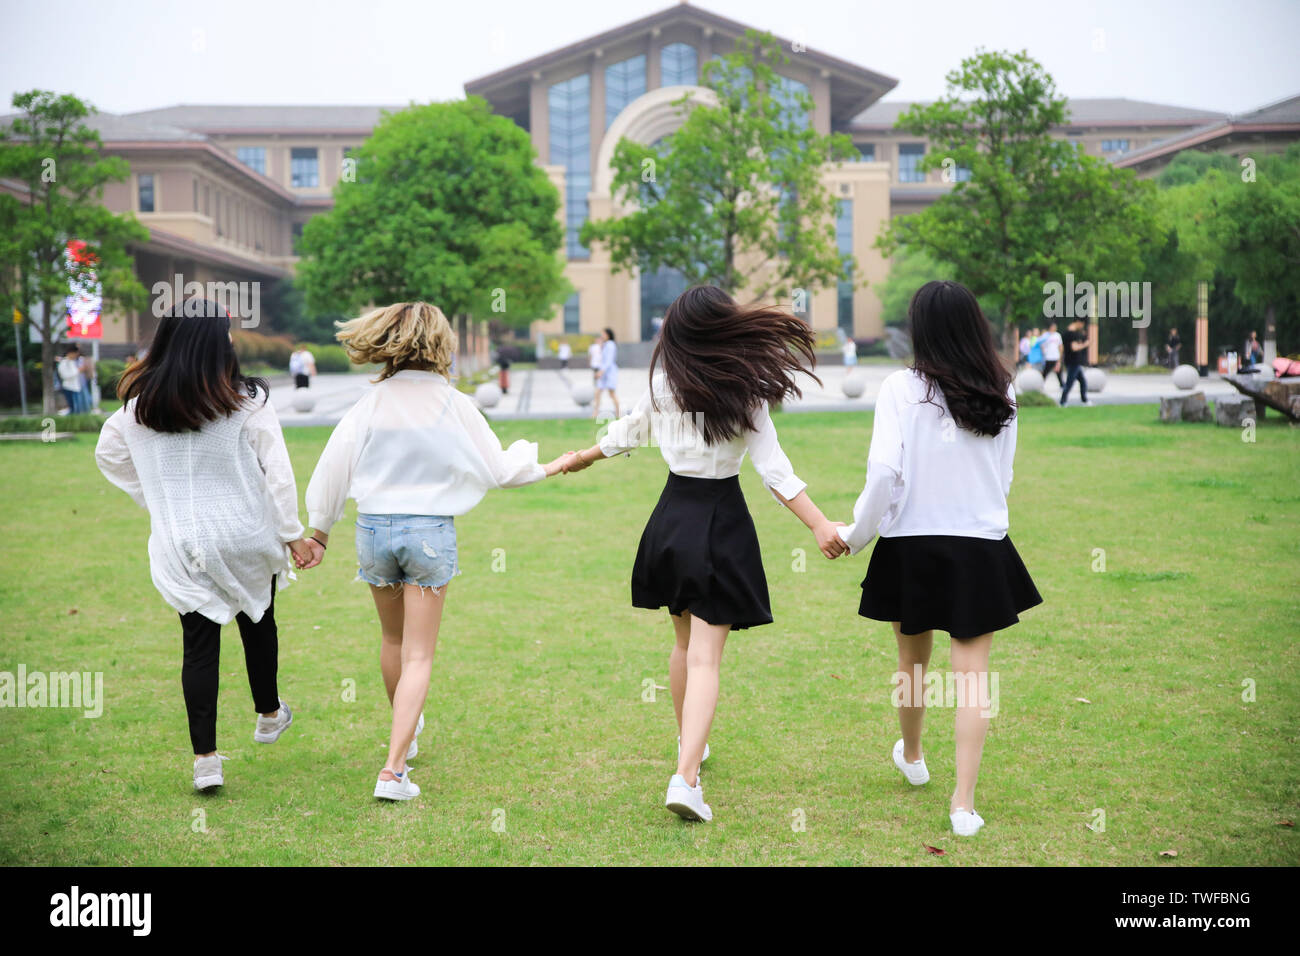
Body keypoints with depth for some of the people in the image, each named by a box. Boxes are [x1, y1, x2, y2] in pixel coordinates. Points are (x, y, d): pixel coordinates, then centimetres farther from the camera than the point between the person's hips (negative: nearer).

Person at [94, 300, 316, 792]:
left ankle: (205, 758, 3)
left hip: (179, 544, 2)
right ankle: (268, 715, 40)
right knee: (258, 622, 22)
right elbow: (277, 473, -13)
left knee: (198, 644, 5)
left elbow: (107, 454, 14)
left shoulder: (138, 406, -1)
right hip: (245, 537, -1)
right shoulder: (247, 402, -12)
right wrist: (293, 535, -5)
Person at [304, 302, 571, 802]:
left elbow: (334, 466, 2)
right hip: (430, 530, -3)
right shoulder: (454, 405, -7)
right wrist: (544, 468, 22)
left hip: (374, 528, 3)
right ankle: (393, 769, -9)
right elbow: (498, 467, 2)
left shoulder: (370, 403, -2)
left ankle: (405, 729, 46)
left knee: (393, 640, 24)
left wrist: (319, 527, 16)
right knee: (418, 656, 1)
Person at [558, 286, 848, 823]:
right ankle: (685, 777, -16)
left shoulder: (663, 383, 1)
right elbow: (772, 467, -16)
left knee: (685, 642, 23)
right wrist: (819, 525, -17)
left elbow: (628, 432, 16)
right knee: (706, 658, -6)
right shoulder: (741, 390, -10)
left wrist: (584, 457, 34)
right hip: (721, 522, -5)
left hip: (672, 517, 5)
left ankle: (689, 744, 39)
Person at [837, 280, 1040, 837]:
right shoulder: (1002, 393, 0)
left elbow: (884, 471, -16)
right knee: (973, 671, 3)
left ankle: (912, 757, 43)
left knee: (913, 659, 20)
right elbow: (1004, 474, 8)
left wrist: (855, 534, -3)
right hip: (981, 548, 1)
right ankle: (964, 801, -1)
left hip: (911, 545, -1)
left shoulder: (901, 389, -10)